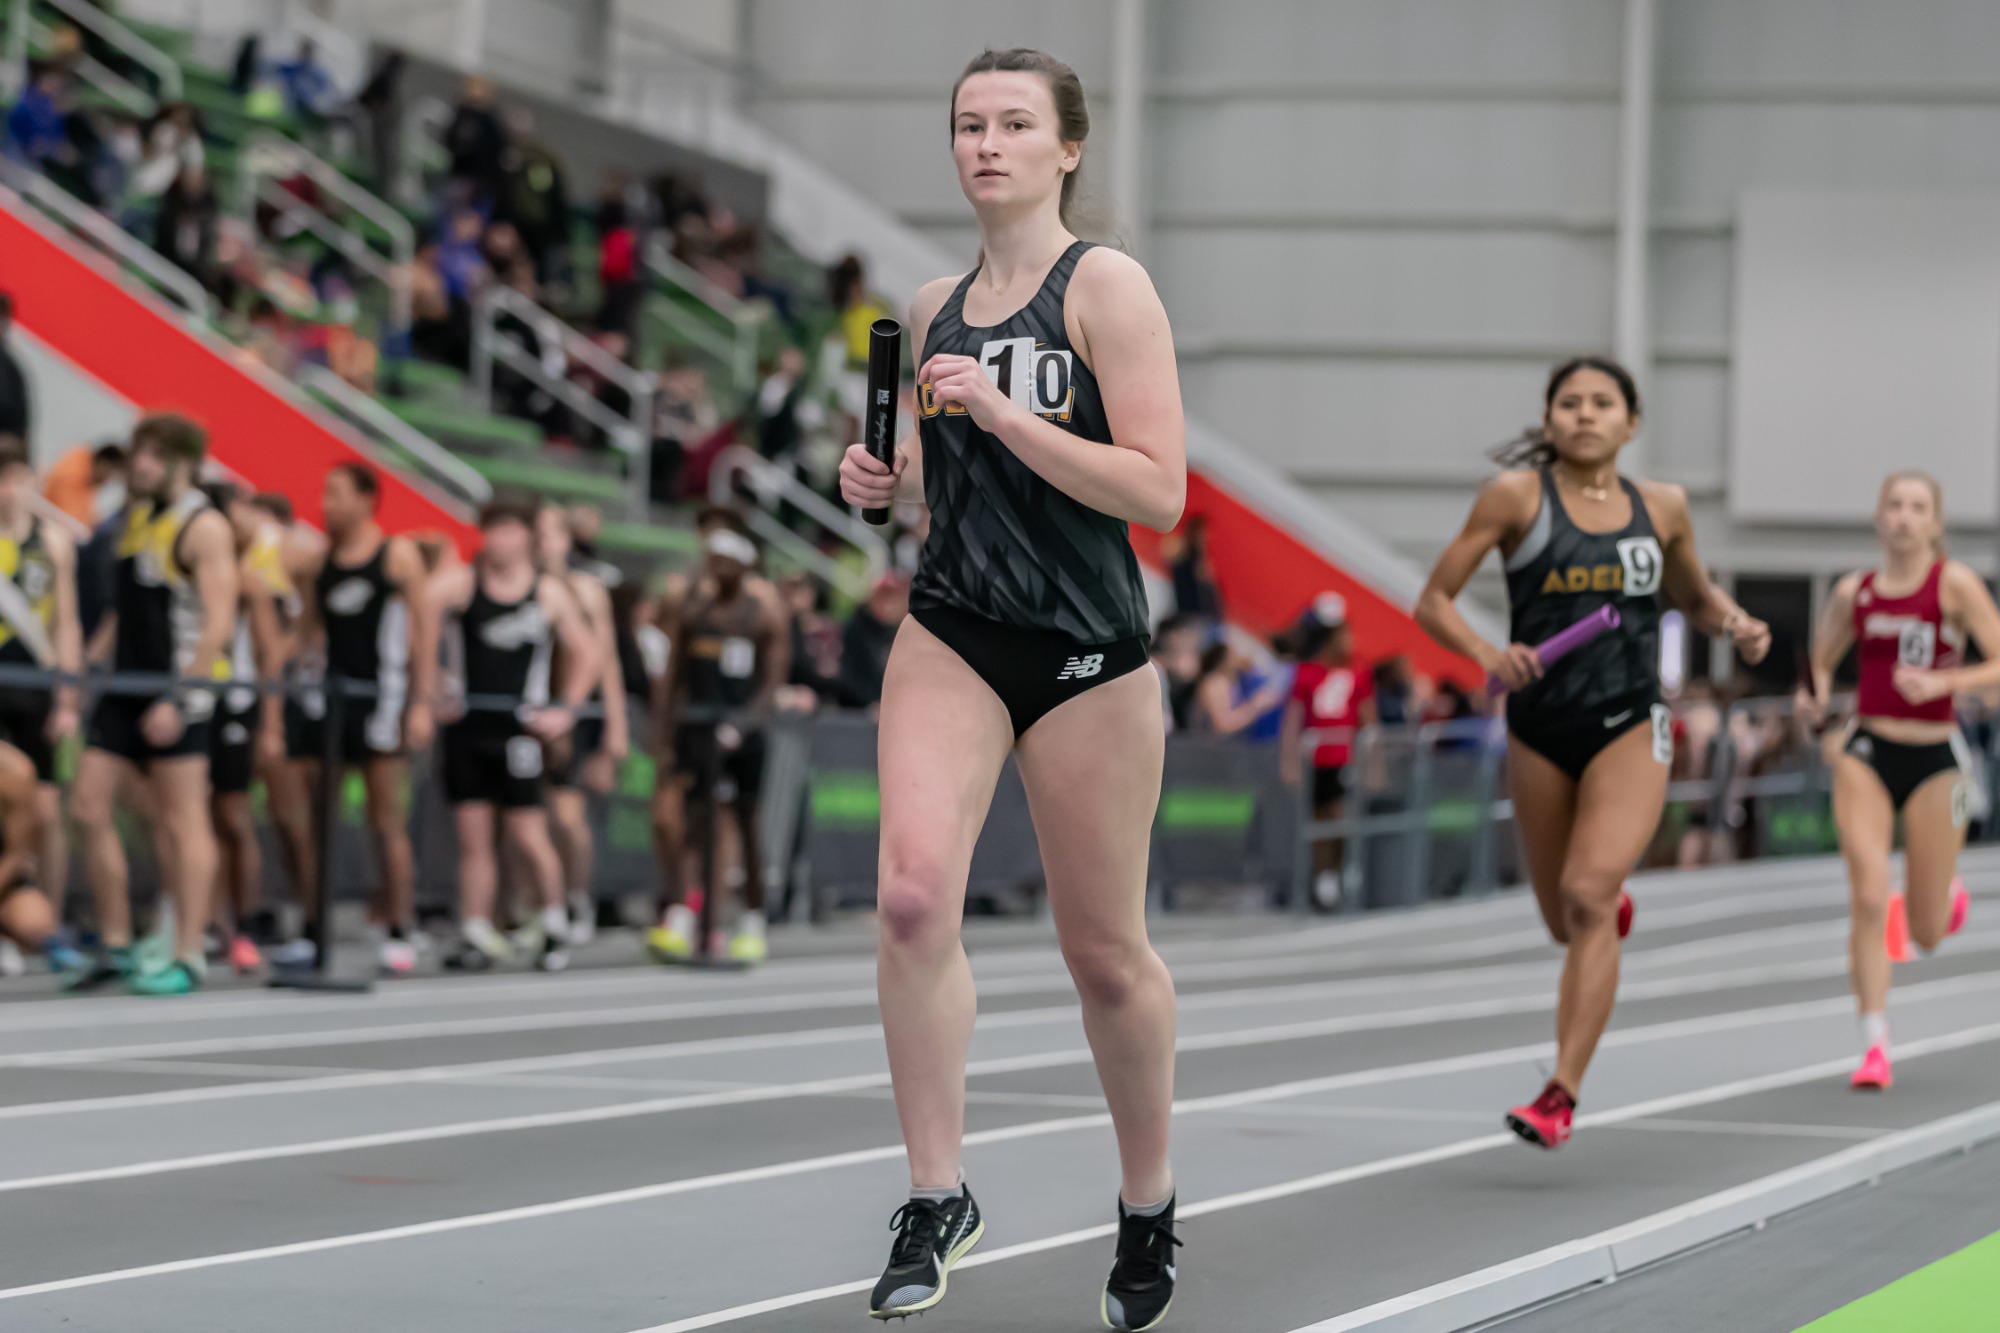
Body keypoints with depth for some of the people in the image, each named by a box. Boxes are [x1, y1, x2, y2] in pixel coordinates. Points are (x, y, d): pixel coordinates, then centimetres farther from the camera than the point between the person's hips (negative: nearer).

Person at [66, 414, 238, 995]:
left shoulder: (204, 527, -9)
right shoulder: (136, 517, 15)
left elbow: (218, 623, -15)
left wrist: (177, 697, -21)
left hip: (178, 690, -8)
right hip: (126, 686, 8)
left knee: (182, 824, -3)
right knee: (89, 809, 3)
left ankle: (188, 957, 2)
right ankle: (115, 947, 12)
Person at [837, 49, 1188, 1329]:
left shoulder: (1107, 286, -7)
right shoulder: (935, 308, 11)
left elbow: (1158, 492, -14)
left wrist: (1002, 413, -21)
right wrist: (884, 475, 5)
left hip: (1089, 651, -4)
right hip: (952, 634, 4)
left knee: (1105, 951, 6)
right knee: (913, 892, -19)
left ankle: (1150, 1203, 29)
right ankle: (937, 1200, -9)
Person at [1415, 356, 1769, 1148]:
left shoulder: (1662, 508, 6)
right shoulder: (1518, 496, -2)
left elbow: (1694, 598, 24)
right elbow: (1433, 601, -1)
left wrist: (1737, 626, 2)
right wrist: (1486, 655, -20)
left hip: (1629, 728, -1)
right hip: (1539, 731, 1)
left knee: (1588, 894, -23)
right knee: (1565, 925, 13)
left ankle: (1561, 1095, -22)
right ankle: (1614, 905, 53)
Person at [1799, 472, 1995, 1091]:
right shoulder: (1852, 593, 5)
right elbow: (1820, 663, 18)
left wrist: (1941, 682, -24)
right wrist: (1813, 697, -4)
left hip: (1935, 758, -1)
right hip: (1867, 753, 2)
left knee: (1926, 933, 6)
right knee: (1868, 899, -15)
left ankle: (1948, 894, 44)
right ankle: (1875, 1046, -9)